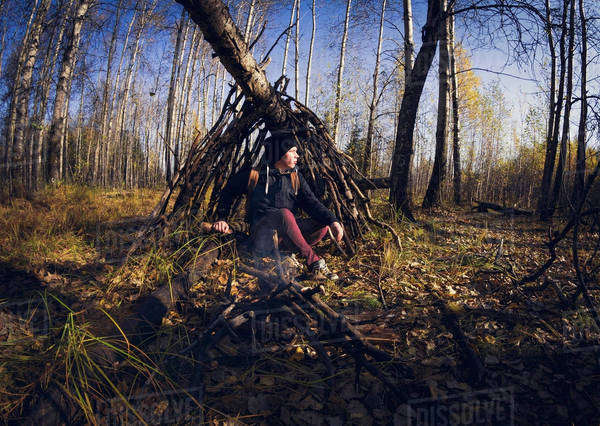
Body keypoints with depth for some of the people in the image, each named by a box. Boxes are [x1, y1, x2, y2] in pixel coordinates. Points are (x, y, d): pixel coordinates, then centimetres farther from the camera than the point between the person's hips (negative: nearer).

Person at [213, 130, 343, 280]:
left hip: (285, 229, 4)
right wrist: (221, 218, 1)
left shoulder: (295, 176, 7)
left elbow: (311, 202, -3)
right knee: (285, 214, -35)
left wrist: (332, 220, -19)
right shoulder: (255, 173, -3)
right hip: (261, 231, -4)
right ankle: (314, 262, -28)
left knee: (322, 226, -18)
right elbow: (228, 193, 11)